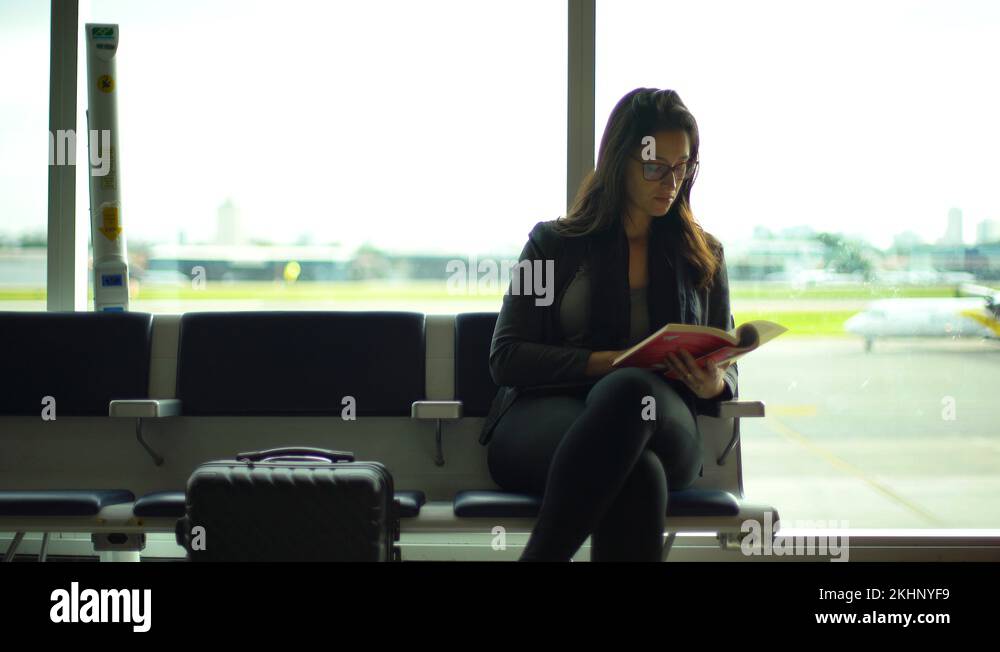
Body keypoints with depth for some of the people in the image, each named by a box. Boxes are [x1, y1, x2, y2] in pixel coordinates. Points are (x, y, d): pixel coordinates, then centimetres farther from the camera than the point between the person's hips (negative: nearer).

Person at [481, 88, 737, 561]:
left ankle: (538, 555, -39)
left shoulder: (704, 255, 21)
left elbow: (726, 364, 21)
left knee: (630, 390, -39)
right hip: (545, 412, -2)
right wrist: (612, 361, -10)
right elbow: (506, 358, 5)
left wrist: (713, 384, -5)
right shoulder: (554, 243, 13)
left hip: (663, 422, 2)